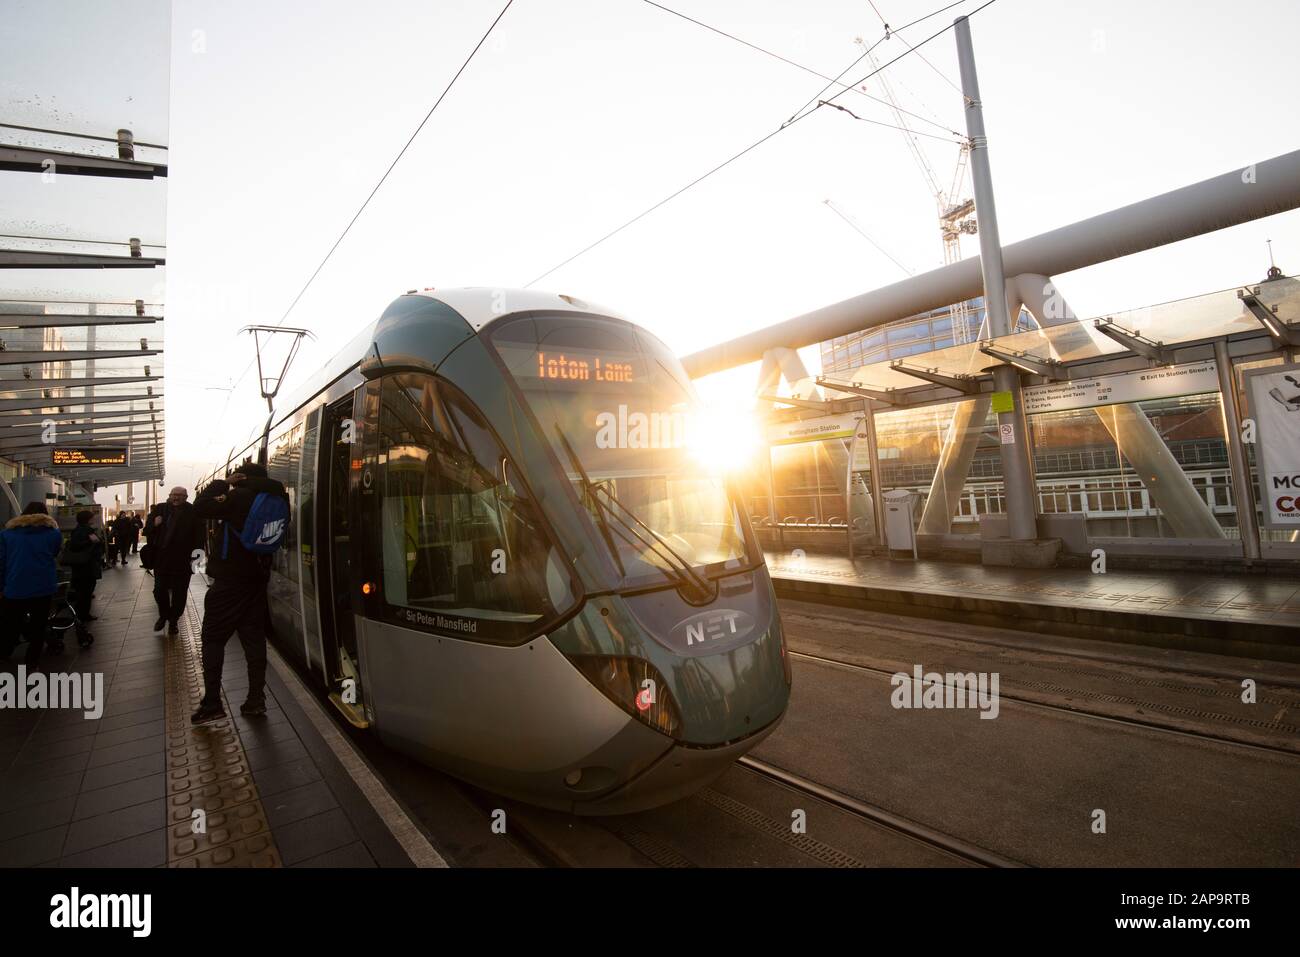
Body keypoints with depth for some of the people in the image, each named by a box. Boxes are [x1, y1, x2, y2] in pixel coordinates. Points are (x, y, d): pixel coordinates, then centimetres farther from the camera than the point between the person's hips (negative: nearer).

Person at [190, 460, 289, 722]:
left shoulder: (238, 497, -16)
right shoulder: (277, 500, 0)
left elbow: (200, 507, -13)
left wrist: (223, 483, -4)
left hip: (229, 582, -5)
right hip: (257, 581, 5)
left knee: (213, 639, 5)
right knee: (254, 639, 8)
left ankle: (212, 703, 5)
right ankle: (256, 700, 9)